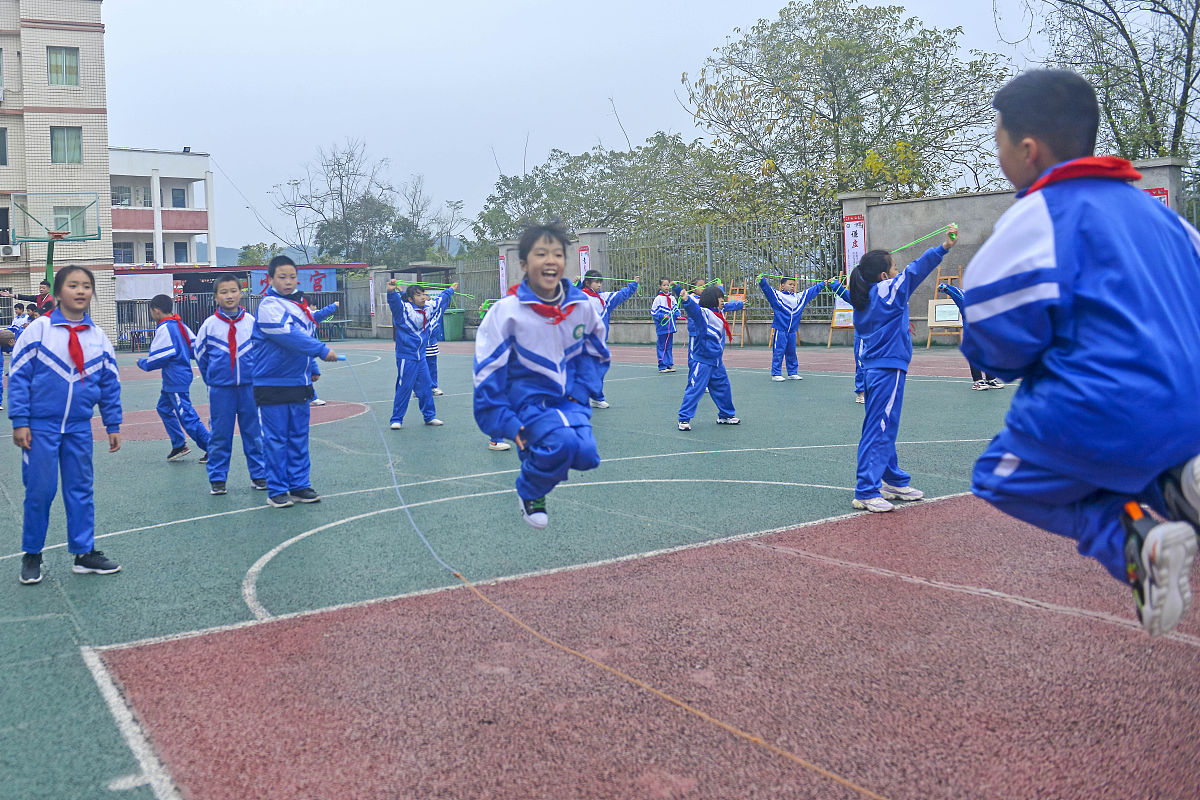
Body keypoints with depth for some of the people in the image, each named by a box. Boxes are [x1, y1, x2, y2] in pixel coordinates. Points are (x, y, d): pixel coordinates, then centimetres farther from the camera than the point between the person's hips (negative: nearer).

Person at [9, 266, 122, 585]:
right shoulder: (38, 330, -6)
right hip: (41, 427, -3)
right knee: (40, 491, 1)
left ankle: (84, 553, 19)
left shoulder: (99, 338, 4)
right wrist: (20, 422, -9)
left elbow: (110, 385, 10)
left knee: (81, 490, 9)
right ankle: (31, 555, 18)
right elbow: (19, 376, -5)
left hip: (79, 428, 3)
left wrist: (113, 426, 9)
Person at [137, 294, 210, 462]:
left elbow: (156, 359, -16)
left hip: (176, 380, -10)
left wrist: (142, 363, 2)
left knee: (187, 417, -8)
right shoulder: (179, 325, 9)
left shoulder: (164, 329, -17)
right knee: (164, 408, 21)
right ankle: (179, 445, 24)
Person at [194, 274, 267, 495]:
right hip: (220, 390, -1)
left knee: (254, 432, 6)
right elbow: (200, 354, 11)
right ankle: (217, 479, 14)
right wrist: (212, 379, 14)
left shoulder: (251, 321, 1)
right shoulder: (209, 324, -1)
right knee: (219, 436, 4)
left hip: (249, 386, 1)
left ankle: (259, 475, 16)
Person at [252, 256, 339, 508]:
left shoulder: (300, 305, 13)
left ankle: (299, 485, 19)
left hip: (299, 383, 7)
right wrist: (323, 350, -28)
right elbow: (289, 336, -26)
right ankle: (277, 490, 8)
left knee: (299, 437, 11)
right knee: (276, 439, 0)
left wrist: (312, 370, 22)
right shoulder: (269, 306, -13)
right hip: (273, 384, -7)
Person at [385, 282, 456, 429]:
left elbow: (440, 301, 28)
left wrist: (450, 290, 42)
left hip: (420, 357, 7)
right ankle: (397, 419, 6)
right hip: (406, 357, -7)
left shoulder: (428, 308, 9)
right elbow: (395, 302, -33)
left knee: (425, 388, 13)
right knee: (404, 389, -4)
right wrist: (391, 291, -54)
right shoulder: (404, 309, -12)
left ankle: (430, 416, 26)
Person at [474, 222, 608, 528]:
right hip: (528, 397, -4)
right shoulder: (506, 310, -14)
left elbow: (595, 352, 15)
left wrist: (581, 390, 1)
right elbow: (487, 371, -9)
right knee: (562, 443, -28)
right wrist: (504, 422, -13)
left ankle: (536, 450, 16)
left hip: (568, 398, 4)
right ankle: (530, 493, 2)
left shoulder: (582, 306, -4)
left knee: (586, 454, -17)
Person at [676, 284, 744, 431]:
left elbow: (730, 305, 35)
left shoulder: (720, 311, 12)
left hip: (717, 361, 9)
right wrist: (686, 300, -56)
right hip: (702, 360, -9)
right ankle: (684, 419, -2)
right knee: (695, 389, -8)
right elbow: (693, 307, -35)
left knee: (723, 388, 18)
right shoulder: (703, 313, -15)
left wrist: (740, 304, 53)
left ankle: (726, 415, 34)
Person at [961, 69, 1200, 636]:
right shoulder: (1151, 207, 14)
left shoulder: (1035, 217, -9)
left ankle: (1133, 540, -7)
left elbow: (996, 345, -12)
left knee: (999, 476, 17)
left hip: (1106, 417, -7)